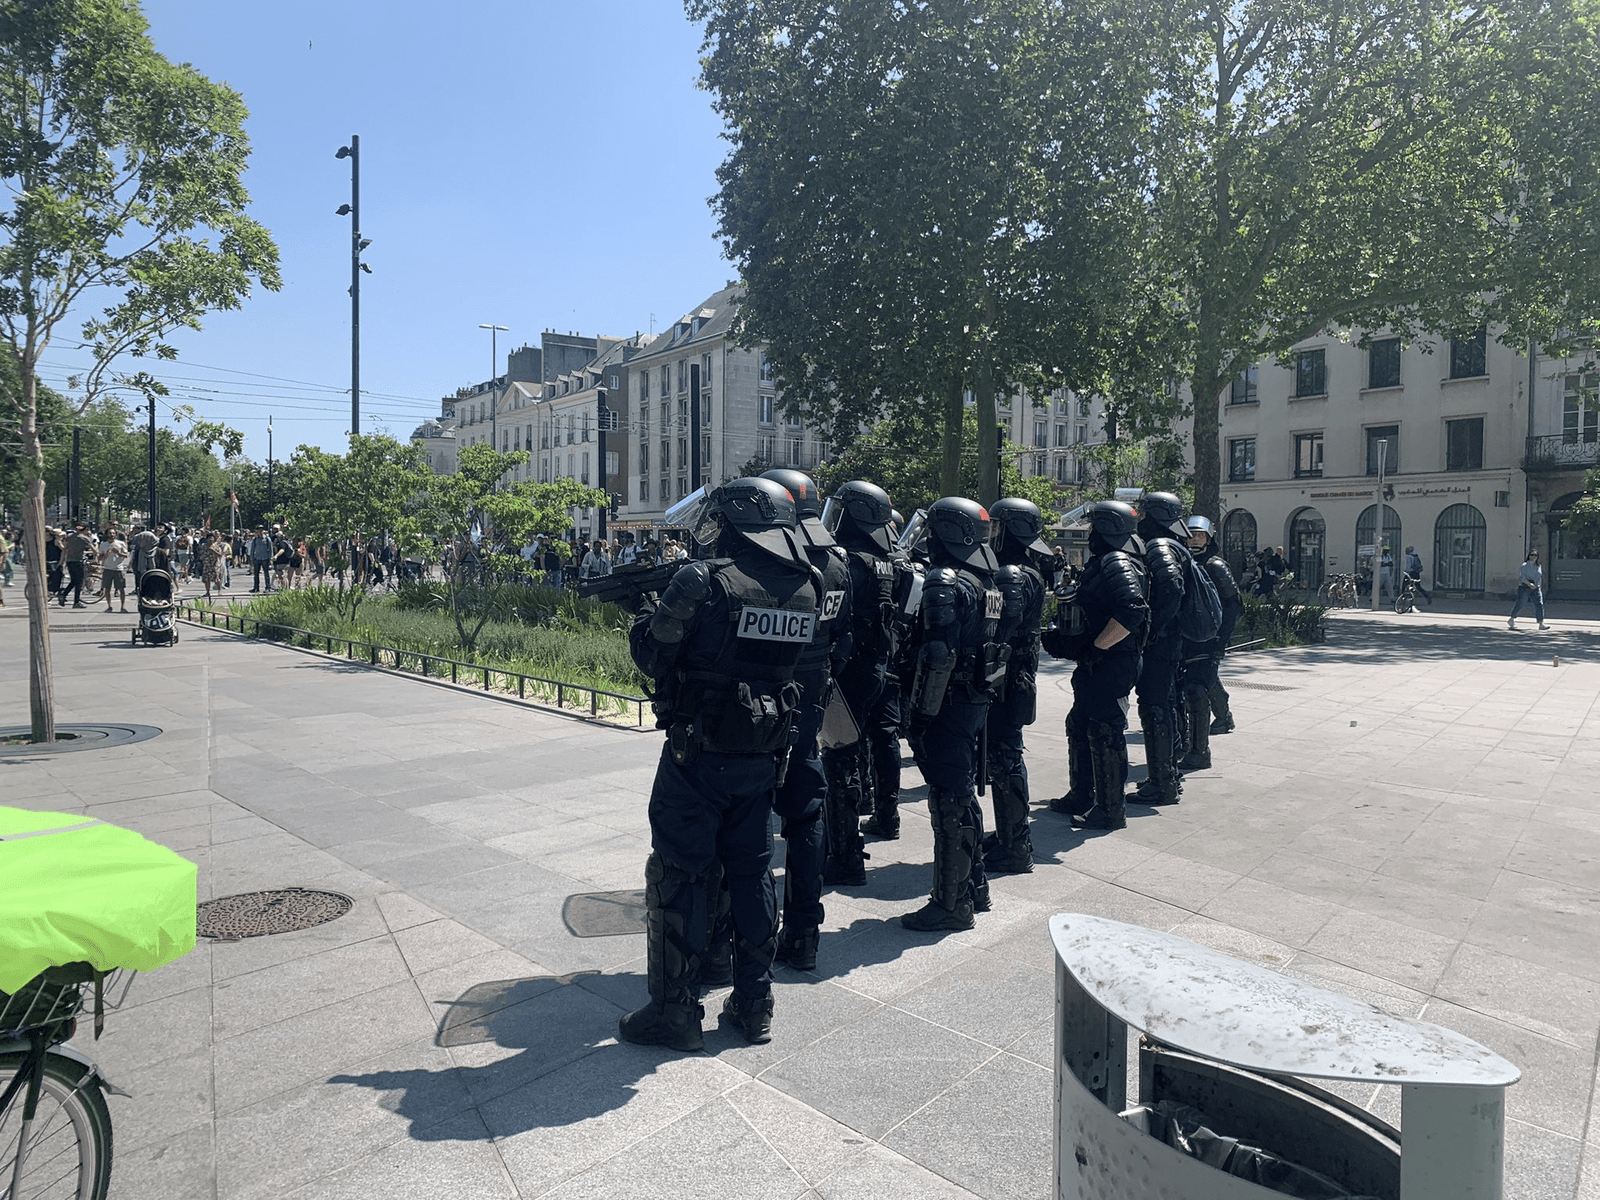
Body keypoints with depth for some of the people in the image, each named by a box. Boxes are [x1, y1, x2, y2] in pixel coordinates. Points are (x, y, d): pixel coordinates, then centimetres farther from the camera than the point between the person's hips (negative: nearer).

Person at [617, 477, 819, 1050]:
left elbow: (655, 658, -10)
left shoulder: (701, 580, -17)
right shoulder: (804, 587, 2)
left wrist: (645, 614, 9)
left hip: (698, 753, -6)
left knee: (678, 876, 6)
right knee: (751, 871, 17)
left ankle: (674, 1010, 16)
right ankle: (755, 1003, 26)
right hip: (762, 755, 6)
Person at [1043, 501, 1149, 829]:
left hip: (1111, 666, -11)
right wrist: (1061, 635, 11)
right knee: (1079, 728, 18)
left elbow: (1132, 614, -30)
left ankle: (1111, 810, 8)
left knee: (1106, 734, -3)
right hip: (1092, 667, 11)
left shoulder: (1119, 564, -16)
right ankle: (1081, 796, 31)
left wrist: (1094, 648, -25)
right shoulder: (1101, 562, 16)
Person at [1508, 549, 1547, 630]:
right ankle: (1512, 619, 22)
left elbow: (1540, 578, 23)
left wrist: (1540, 588, 21)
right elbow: (1521, 577, -15)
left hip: (1536, 589, 5)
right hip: (1524, 588, -5)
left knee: (1539, 604, -6)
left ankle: (1541, 624, -8)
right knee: (1520, 604, 2)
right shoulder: (1524, 566, -5)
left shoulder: (1539, 566, 13)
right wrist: (1529, 584, -28)